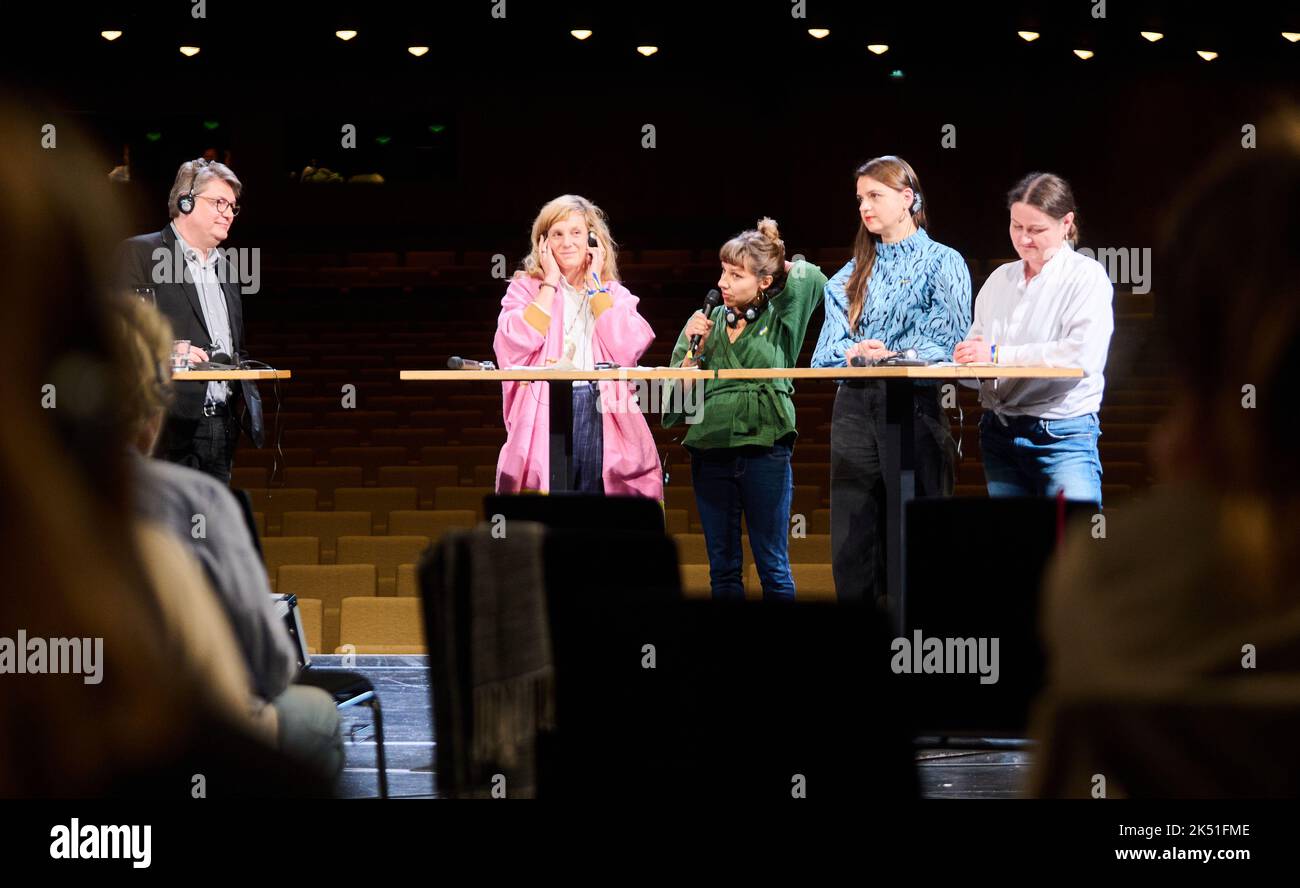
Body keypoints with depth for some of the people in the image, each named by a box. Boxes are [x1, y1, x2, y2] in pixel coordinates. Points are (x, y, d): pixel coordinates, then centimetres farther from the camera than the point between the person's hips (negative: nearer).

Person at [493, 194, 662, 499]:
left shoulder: (614, 294, 16)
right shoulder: (526, 288, 10)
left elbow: (628, 348, -5)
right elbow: (515, 345, -9)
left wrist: (594, 283, 3)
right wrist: (550, 282, -2)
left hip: (603, 419, 2)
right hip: (544, 416, -2)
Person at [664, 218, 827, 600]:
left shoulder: (779, 320, 4)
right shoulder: (704, 323, 9)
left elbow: (812, 277, -9)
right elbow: (676, 400, 8)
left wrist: (780, 264, 7)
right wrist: (693, 348, -6)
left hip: (765, 450, -3)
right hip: (710, 450, 3)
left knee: (773, 567, -1)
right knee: (723, 568, 7)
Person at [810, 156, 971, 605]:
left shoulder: (943, 263, 4)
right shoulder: (853, 274, 18)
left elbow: (946, 343, -7)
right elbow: (827, 349, 9)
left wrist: (888, 357, -20)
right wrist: (852, 352, -14)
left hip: (915, 405, -5)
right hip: (854, 411, 5)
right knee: (851, 542, 1)